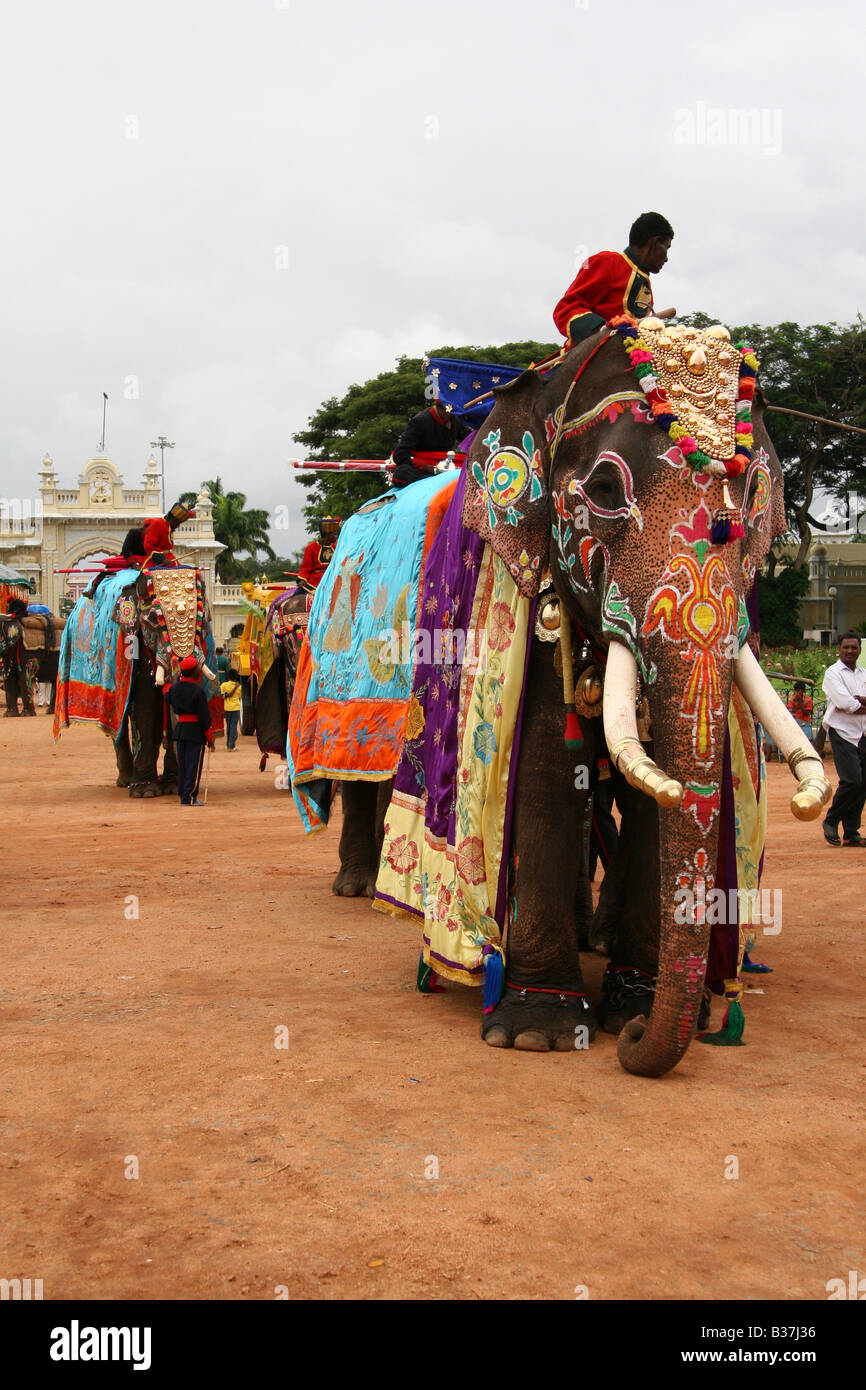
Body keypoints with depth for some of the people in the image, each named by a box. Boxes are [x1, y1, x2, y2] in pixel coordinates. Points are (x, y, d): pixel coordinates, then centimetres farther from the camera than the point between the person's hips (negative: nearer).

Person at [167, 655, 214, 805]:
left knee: (182, 763, 12)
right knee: (194, 764, -1)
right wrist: (209, 737, -5)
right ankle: (189, 797, -2)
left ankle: (182, 795, 16)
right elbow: (204, 716, -13)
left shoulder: (174, 687, 2)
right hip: (195, 730, -6)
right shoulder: (197, 691, -16)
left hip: (180, 729, 6)